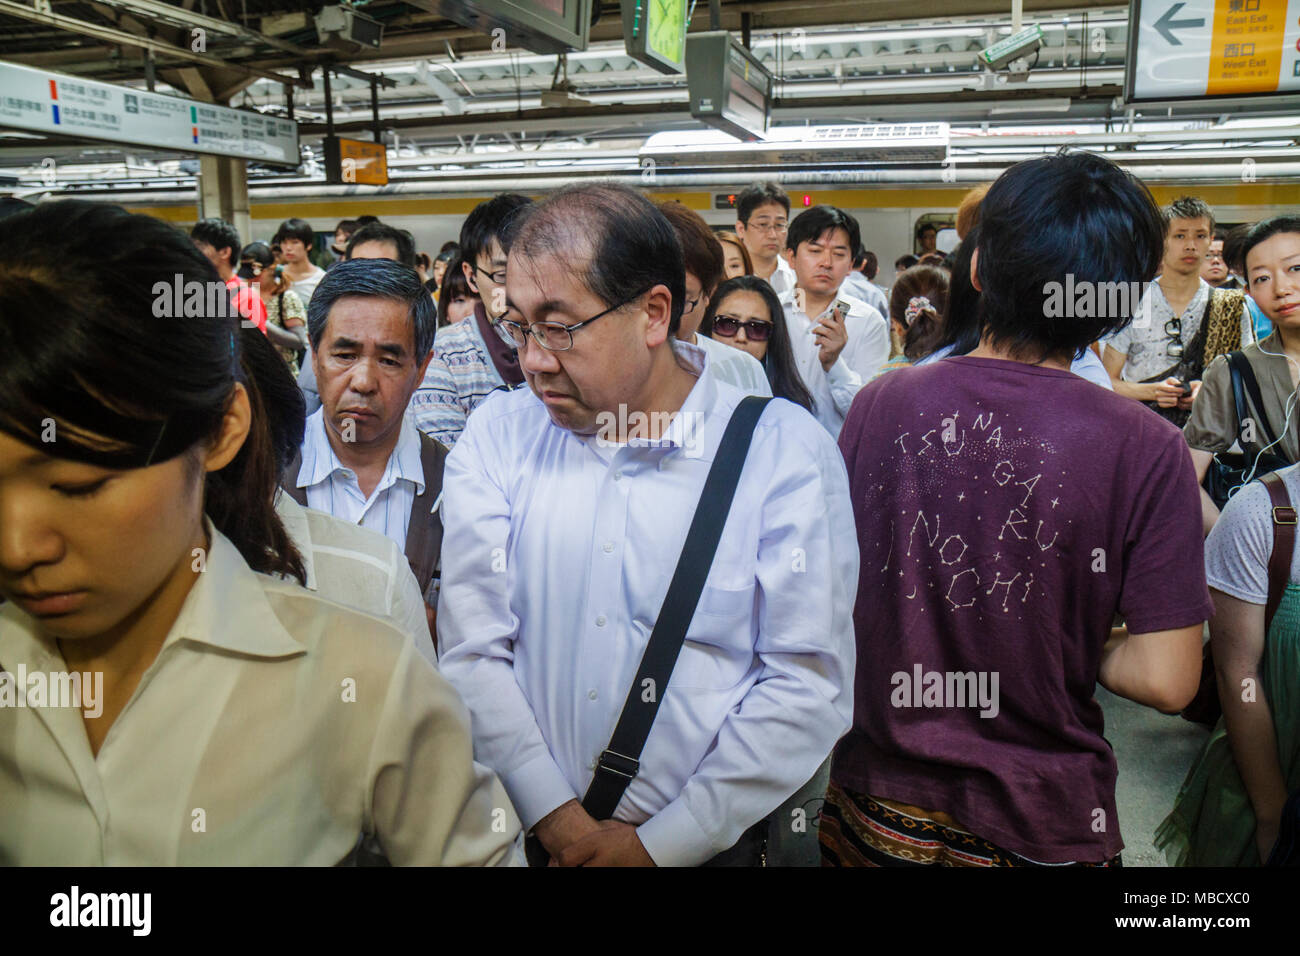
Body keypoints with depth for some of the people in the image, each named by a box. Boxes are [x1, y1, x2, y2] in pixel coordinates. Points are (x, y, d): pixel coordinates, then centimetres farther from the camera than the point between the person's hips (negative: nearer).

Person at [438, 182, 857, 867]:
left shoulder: (785, 453, -14)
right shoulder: (496, 438, -6)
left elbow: (809, 683, -15)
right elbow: (471, 651, -9)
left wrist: (663, 843, -15)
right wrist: (556, 819, -15)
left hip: (709, 839, -1)